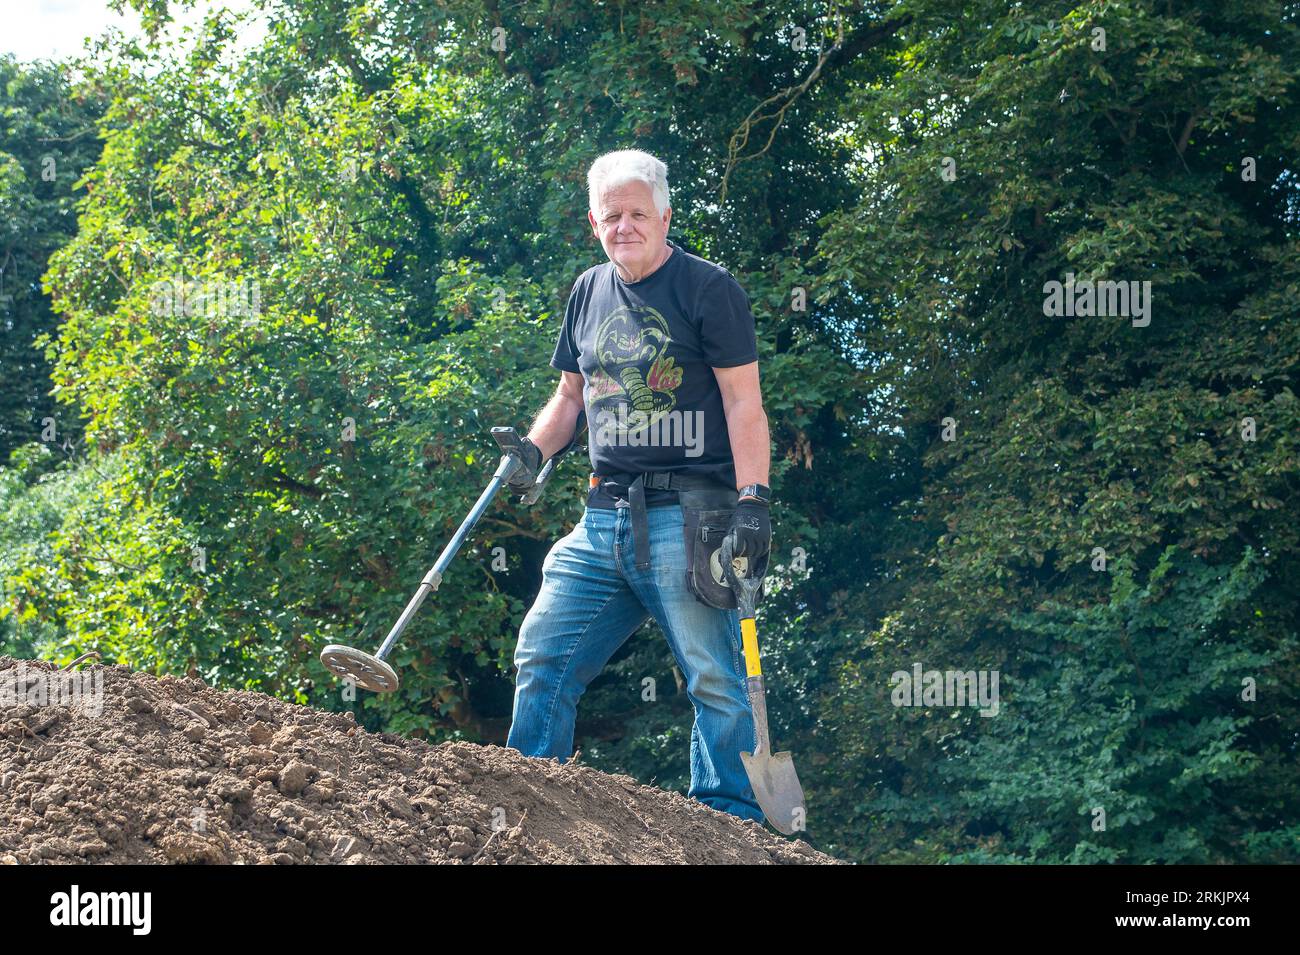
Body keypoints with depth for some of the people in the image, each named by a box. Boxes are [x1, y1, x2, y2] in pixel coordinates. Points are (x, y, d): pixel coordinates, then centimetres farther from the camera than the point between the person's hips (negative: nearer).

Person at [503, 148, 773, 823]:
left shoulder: (708, 289, -1)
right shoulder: (588, 292, 17)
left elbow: (743, 401, -6)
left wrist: (753, 498, -15)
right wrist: (534, 448, 7)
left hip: (686, 518, -6)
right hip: (603, 520, 6)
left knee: (715, 682, -8)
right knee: (540, 661, 3)